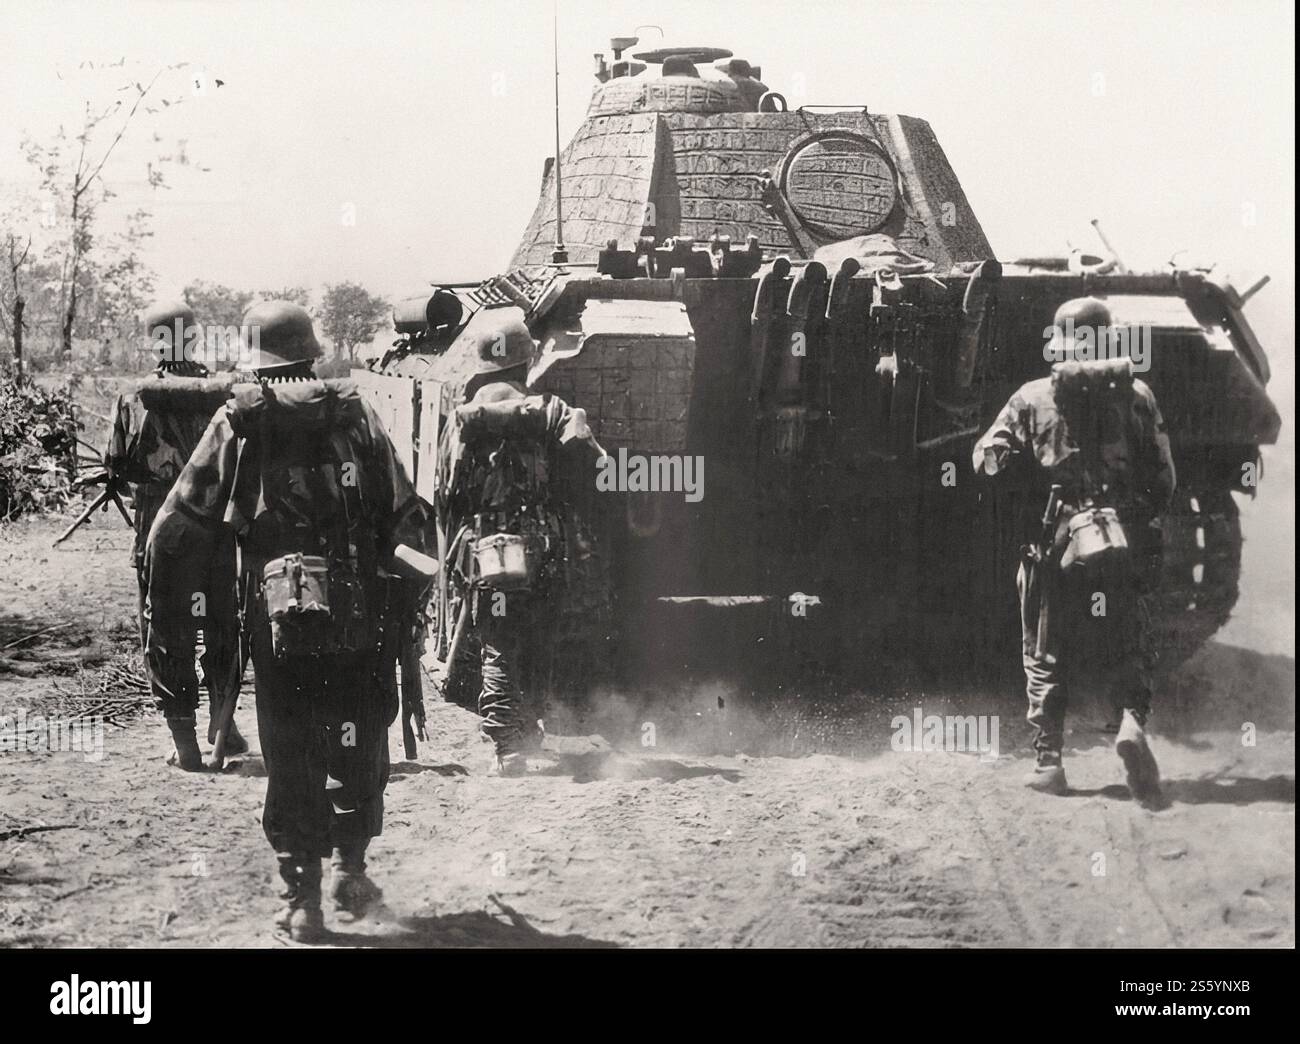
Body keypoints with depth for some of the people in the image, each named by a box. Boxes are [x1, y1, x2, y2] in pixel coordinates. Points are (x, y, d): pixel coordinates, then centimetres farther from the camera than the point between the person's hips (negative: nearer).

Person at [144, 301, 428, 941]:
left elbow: (182, 518, 2)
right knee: (359, 745, 18)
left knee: (291, 758, 8)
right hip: (362, 613, 1)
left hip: (278, 611, -1)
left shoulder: (239, 423, 2)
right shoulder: (356, 416, 6)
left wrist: (158, 598, 12)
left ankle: (302, 900, 7)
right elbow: (404, 513, 4)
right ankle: (349, 866, 13)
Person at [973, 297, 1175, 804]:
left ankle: (1047, 760, 7)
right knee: (1125, 651, 9)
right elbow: (1164, 477, 5)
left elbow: (987, 457, -4)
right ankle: (1132, 721, -17)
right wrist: (1146, 523, 20)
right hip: (1124, 547, 1)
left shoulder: (1033, 398, 2)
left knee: (1047, 657, 10)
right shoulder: (1136, 396, 5)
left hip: (1056, 542, -1)